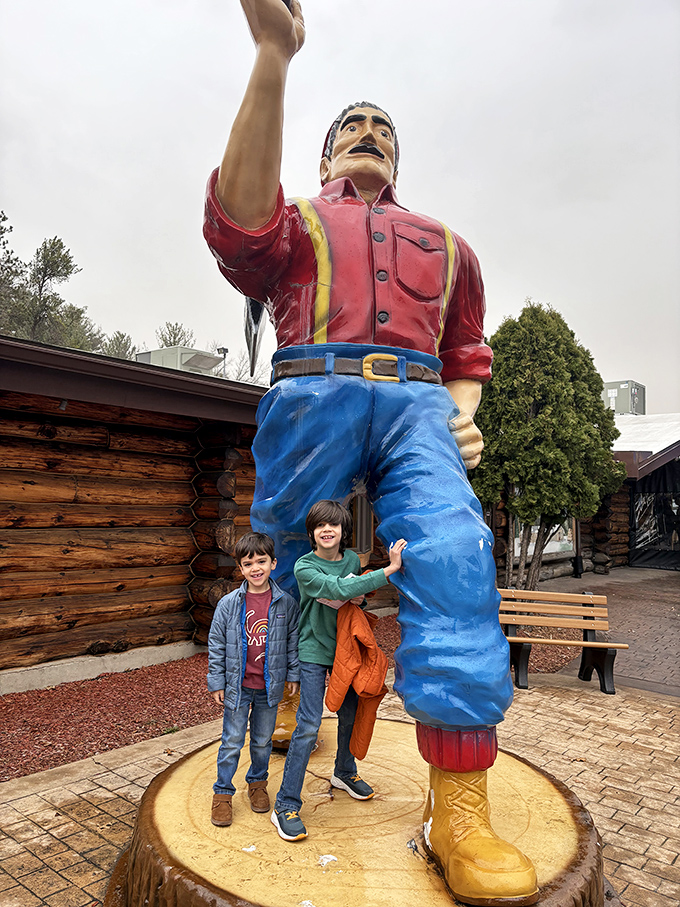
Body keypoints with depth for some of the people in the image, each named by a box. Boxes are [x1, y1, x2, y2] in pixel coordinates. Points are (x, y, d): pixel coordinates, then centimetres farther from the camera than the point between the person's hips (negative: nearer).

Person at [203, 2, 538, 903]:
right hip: (315, 397, 0)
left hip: (417, 406, 1)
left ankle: (460, 814, -20)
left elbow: (466, 354, 32)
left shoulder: (445, 244, 33)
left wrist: (463, 414, 8)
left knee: (454, 560, -22)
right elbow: (240, 220, -2)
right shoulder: (296, 221, 24)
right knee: (287, 572, -3)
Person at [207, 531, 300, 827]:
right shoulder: (229, 603, -10)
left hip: (270, 685, 1)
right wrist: (216, 682, -1)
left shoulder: (286, 603, -8)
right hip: (237, 684, -1)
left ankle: (258, 783, 41)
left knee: (263, 740, 17)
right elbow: (216, 645, -3)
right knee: (232, 741, 8)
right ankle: (222, 793, 27)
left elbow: (293, 640, 3)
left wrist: (293, 674, 4)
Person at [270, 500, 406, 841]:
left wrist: (358, 597, -13)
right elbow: (336, 588, -34)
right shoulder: (304, 567, -18)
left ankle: (345, 773, 43)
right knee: (308, 726, -8)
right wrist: (389, 569, -38)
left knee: (350, 716, 18)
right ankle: (286, 805, 5)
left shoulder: (352, 559, -1)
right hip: (314, 652, -5)